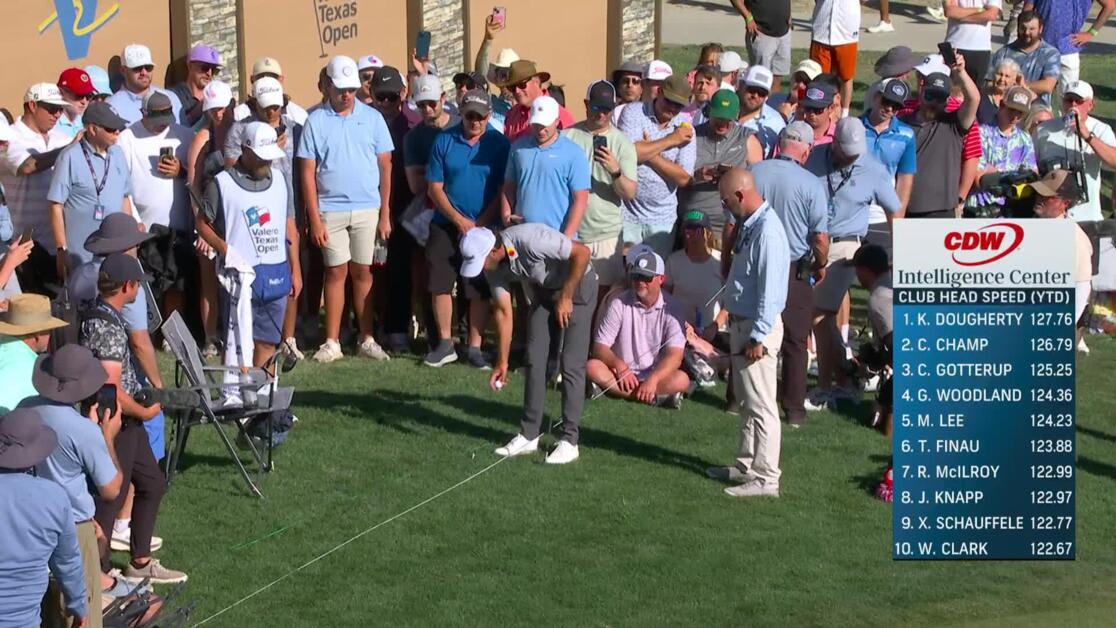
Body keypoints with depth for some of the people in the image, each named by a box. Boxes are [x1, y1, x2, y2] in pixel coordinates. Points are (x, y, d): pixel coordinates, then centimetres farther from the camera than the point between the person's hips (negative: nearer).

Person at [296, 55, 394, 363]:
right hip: (330, 209, -1)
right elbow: (308, 172, 0)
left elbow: (385, 166, 6)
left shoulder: (372, 118, 4)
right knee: (336, 271, 0)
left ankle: (367, 339, 11)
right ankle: (332, 342, 5)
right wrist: (314, 219, -6)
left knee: (363, 272, 5)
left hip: (367, 210, 1)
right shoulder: (316, 121, 1)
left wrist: (385, 214, 2)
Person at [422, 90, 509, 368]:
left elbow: (503, 190, -3)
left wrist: (479, 224, -10)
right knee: (440, 285, 0)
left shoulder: (499, 144, -2)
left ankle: (474, 348, 9)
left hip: (484, 227, -1)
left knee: (480, 290, 1)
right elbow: (435, 188, 1)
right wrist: (459, 220, -9)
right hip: (446, 225, 1)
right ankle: (445, 344, 12)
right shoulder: (444, 141, 1)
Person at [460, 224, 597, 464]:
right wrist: (502, 362, -1)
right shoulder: (493, 266, -12)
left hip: (577, 284, -7)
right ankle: (529, 435, 11)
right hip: (542, 290, 7)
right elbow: (503, 311, -2)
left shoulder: (530, 239, -35)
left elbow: (582, 252, -30)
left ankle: (568, 441, -7)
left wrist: (566, 297, -22)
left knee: (571, 363, -10)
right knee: (534, 360, 3)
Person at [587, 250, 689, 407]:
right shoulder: (619, 304, 0)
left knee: (681, 380, -30)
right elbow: (600, 348, -5)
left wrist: (653, 379, -31)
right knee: (592, 367, -28)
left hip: (657, 376, -2)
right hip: (622, 375, 2)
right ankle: (655, 397, -31)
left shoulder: (670, 309, -4)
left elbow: (674, 356, -14)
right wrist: (620, 366, -25)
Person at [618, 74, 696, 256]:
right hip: (627, 214, -3)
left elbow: (683, 178, -5)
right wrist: (670, 141, -12)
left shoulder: (685, 130, 3)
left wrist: (649, 151, -12)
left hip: (662, 219, 3)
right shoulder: (634, 113, -4)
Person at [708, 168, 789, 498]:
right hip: (742, 323, 10)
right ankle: (747, 465, 30)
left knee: (761, 405, -5)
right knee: (747, 402, 19)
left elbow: (769, 288, -23)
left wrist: (758, 336, -21)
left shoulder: (767, 230, -21)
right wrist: (741, 330, 17)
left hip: (758, 328, -10)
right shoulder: (749, 226, 9)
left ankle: (765, 477, -1)